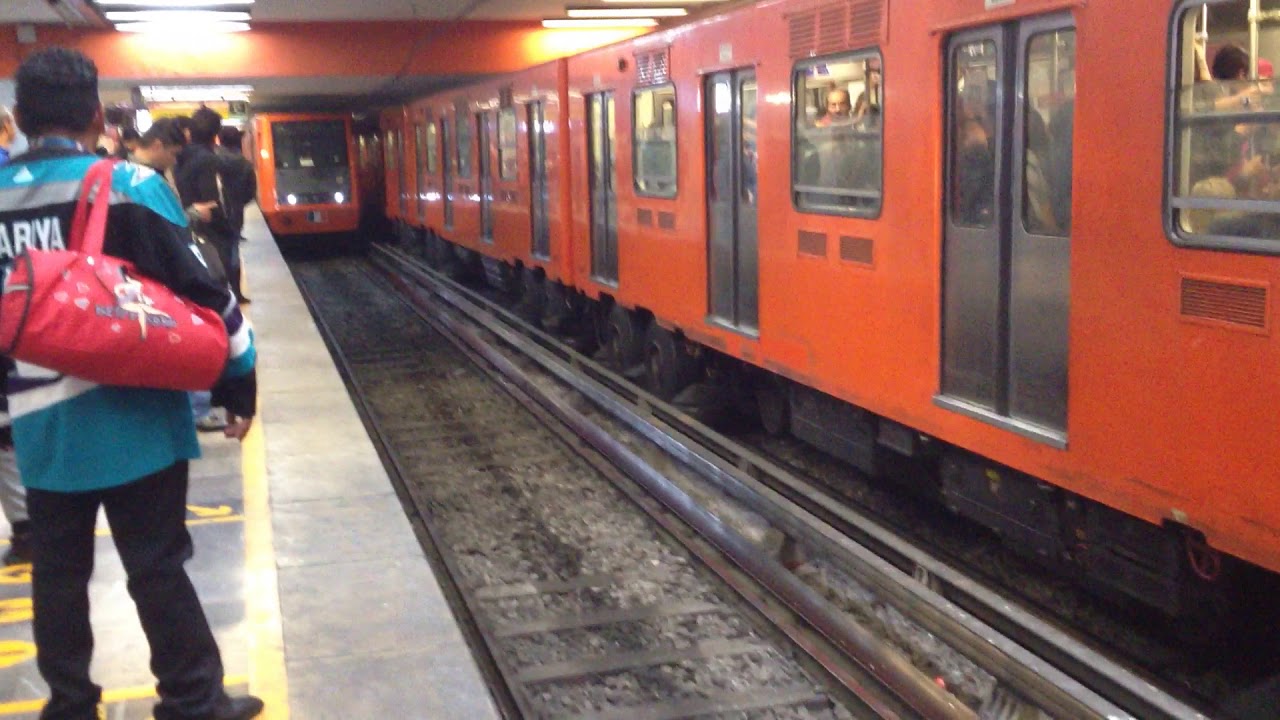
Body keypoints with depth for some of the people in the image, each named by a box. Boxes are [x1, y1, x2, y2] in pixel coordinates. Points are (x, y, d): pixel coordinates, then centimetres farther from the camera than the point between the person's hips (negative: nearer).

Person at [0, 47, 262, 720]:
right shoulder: (127, 186, -10)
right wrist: (239, 382, -1)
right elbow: (199, 291, -10)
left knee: (57, 571, 14)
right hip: (131, 411, -4)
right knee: (157, 567, 4)